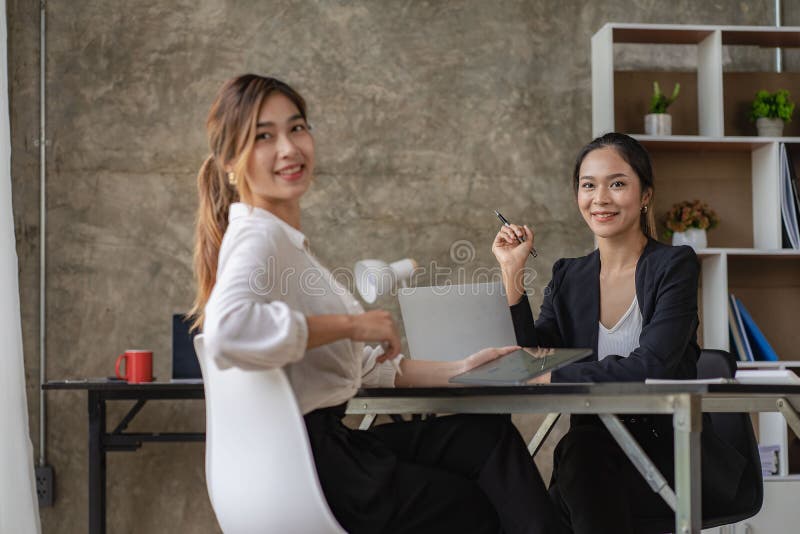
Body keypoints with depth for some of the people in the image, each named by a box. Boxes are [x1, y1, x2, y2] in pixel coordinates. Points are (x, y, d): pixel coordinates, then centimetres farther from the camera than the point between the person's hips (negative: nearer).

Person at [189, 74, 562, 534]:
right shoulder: (257, 236, -15)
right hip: (307, 462, -9)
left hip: (325, 444, 9)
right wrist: (353, 323, -25)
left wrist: (455, 371, 12)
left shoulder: (286, 240, 17)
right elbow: (226, 329, -38)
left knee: (490, 435, 9)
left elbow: (358, 366, 20)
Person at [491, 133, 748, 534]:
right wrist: (512, 272, -5)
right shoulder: (568, 277, 10)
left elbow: (650, 368, -18)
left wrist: (553, 377, -21)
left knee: (581, 450, -31)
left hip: (673, 456, -3)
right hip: (595, 451, 3)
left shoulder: (674, 265, -4)